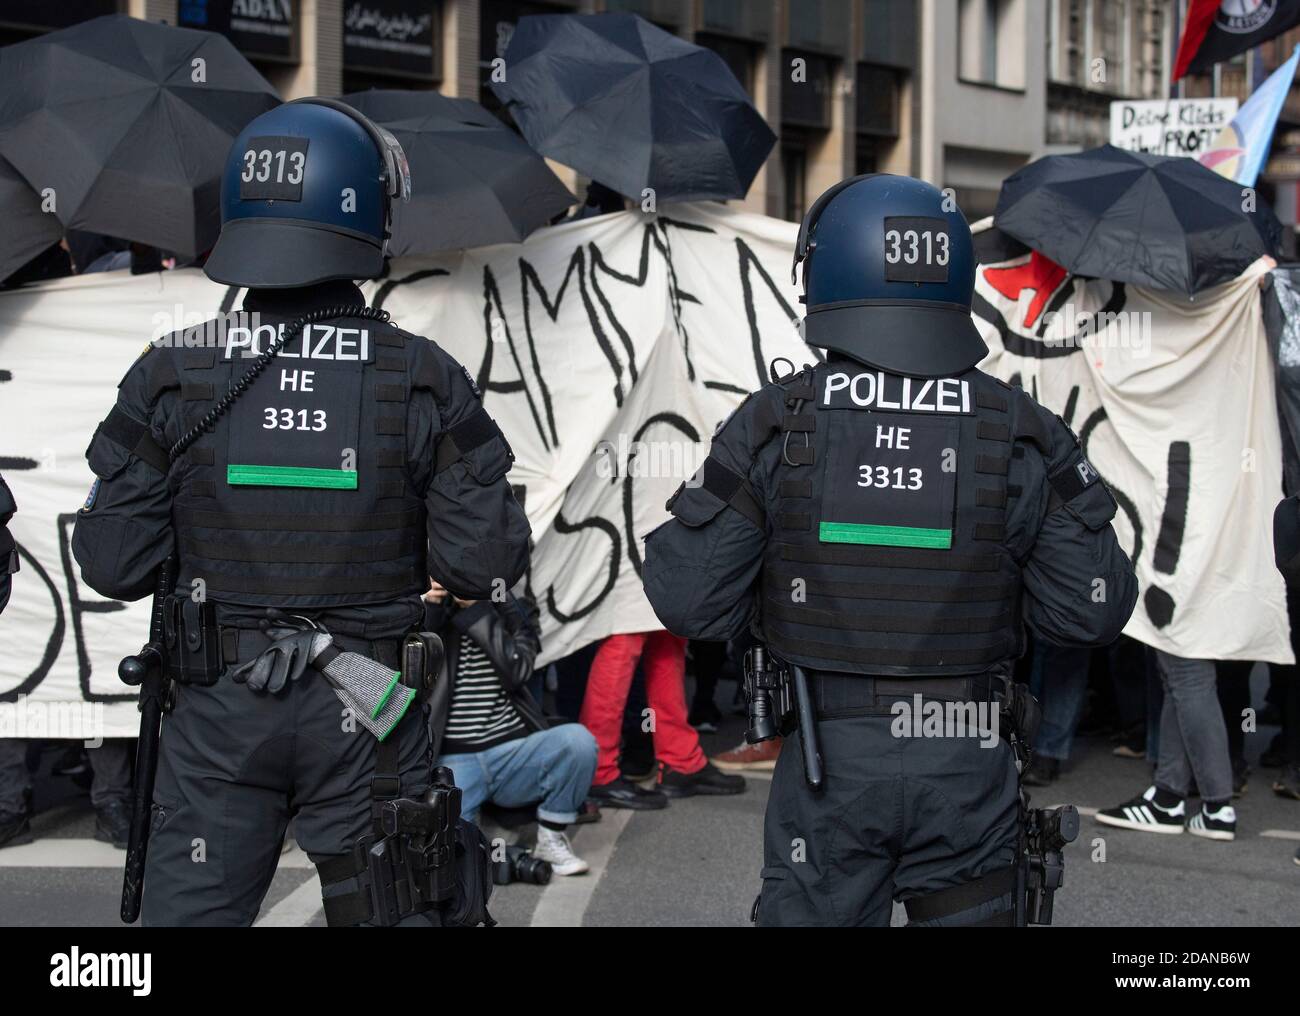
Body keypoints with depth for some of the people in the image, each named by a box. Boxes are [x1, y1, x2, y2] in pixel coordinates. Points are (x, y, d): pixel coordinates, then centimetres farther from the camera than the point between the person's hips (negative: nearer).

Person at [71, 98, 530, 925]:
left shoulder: (172, 376, -6)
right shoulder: (426, 382, -9)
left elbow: (112, 564, -4)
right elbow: (484, 566, -9)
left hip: (219, 712, 1)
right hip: (367, 713, 0)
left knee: (189, 909, 11)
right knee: (386, 912, 14)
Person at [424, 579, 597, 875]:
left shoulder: (516, 611, 9)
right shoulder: (433, 610, 8)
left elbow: (517, 671, -10)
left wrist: (477, 610, -13)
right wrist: (428, 611, -16)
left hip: (513, 753, 2)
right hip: (454, 761, -2)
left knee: (578, 740, -29)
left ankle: (552, 838, -6)